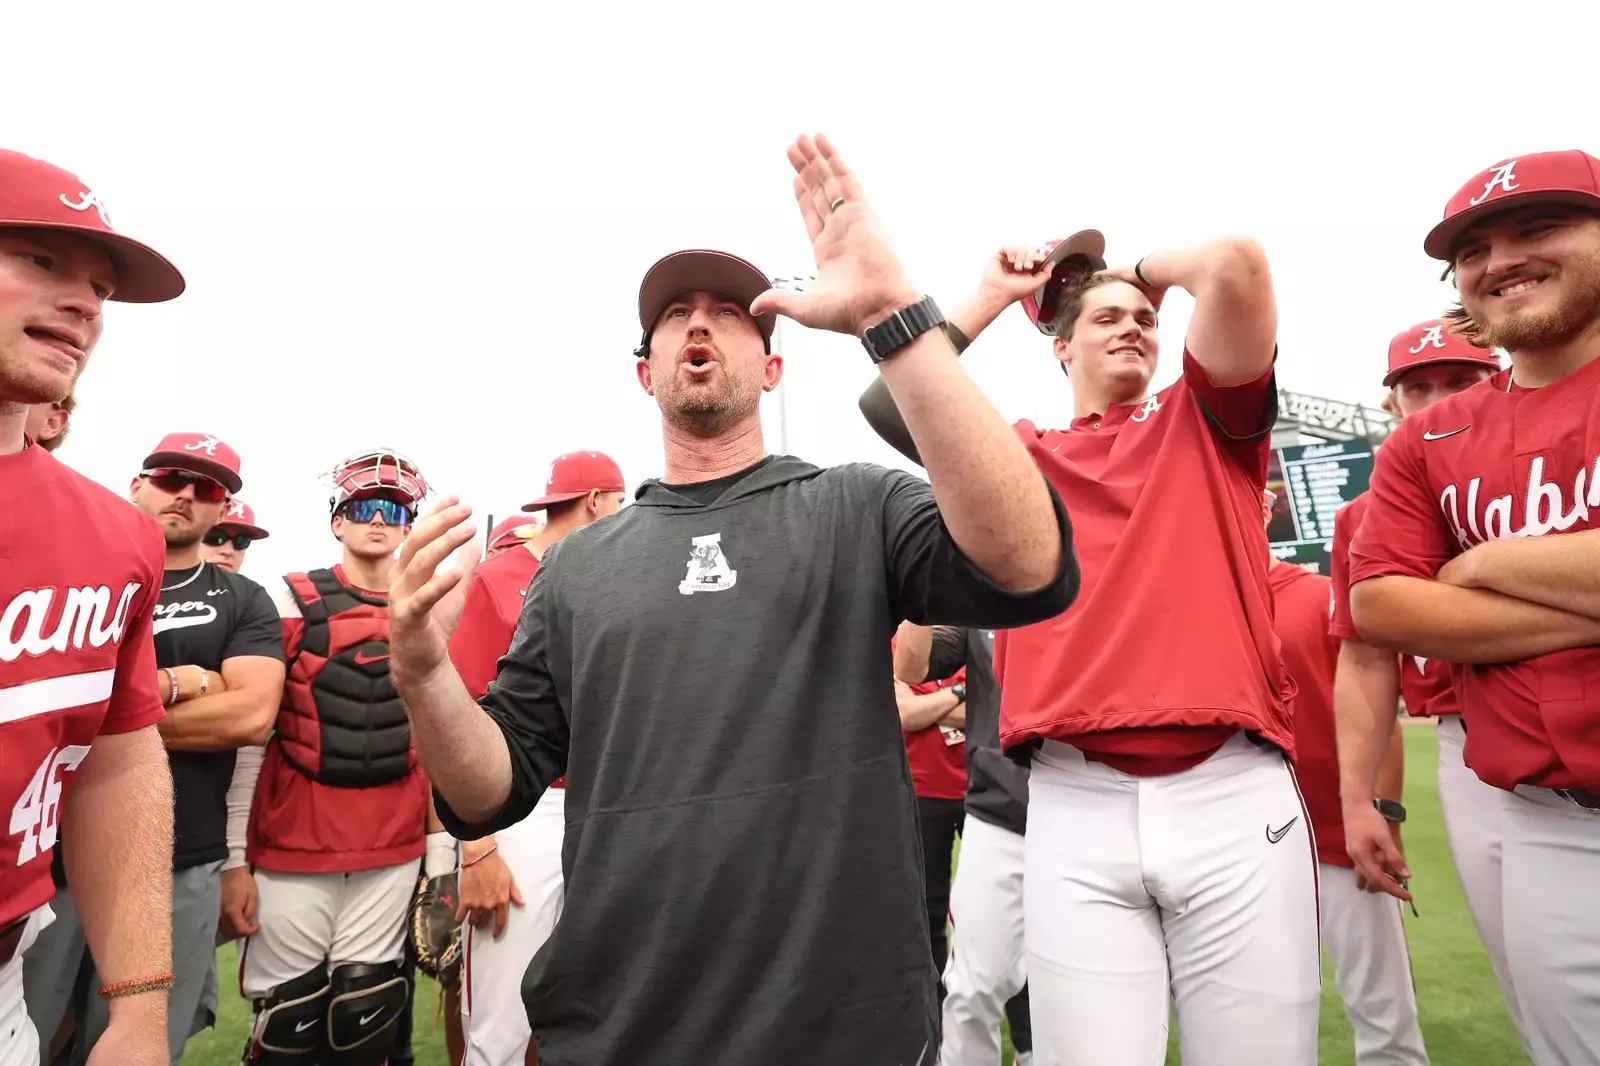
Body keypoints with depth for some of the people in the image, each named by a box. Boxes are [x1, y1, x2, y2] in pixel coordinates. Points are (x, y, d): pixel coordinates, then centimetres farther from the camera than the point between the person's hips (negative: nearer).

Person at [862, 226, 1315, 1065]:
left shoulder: (1202, 421, 15)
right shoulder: (1023, 458, 16)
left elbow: (1238, 264, 0)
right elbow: (887, 405, 7)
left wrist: (1150, 269, 21)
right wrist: (991, 296, 18)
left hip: (1236, 795, 1)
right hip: (1074, 806, 0)